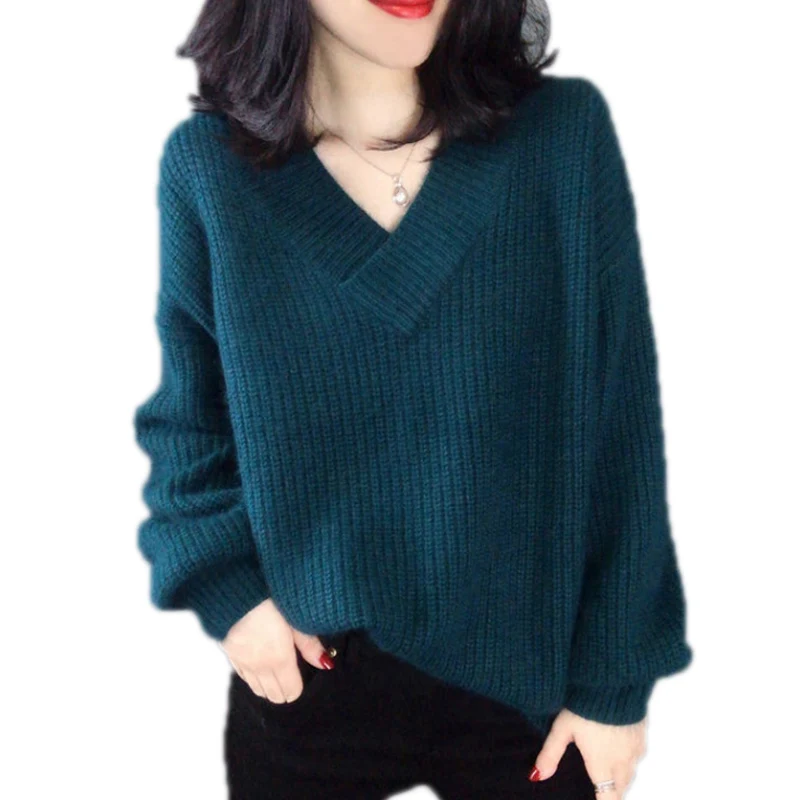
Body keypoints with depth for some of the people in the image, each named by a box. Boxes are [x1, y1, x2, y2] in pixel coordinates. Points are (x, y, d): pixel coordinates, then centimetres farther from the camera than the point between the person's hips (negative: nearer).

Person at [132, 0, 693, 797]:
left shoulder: (563, 132, -9)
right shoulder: (208, 162, -6)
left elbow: (619, 430, -6)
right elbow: (186, 420, 5)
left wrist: (614, 678, -3)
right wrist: (225, 585, -9)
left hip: (531, 672, 0)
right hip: (307, 678, 1)